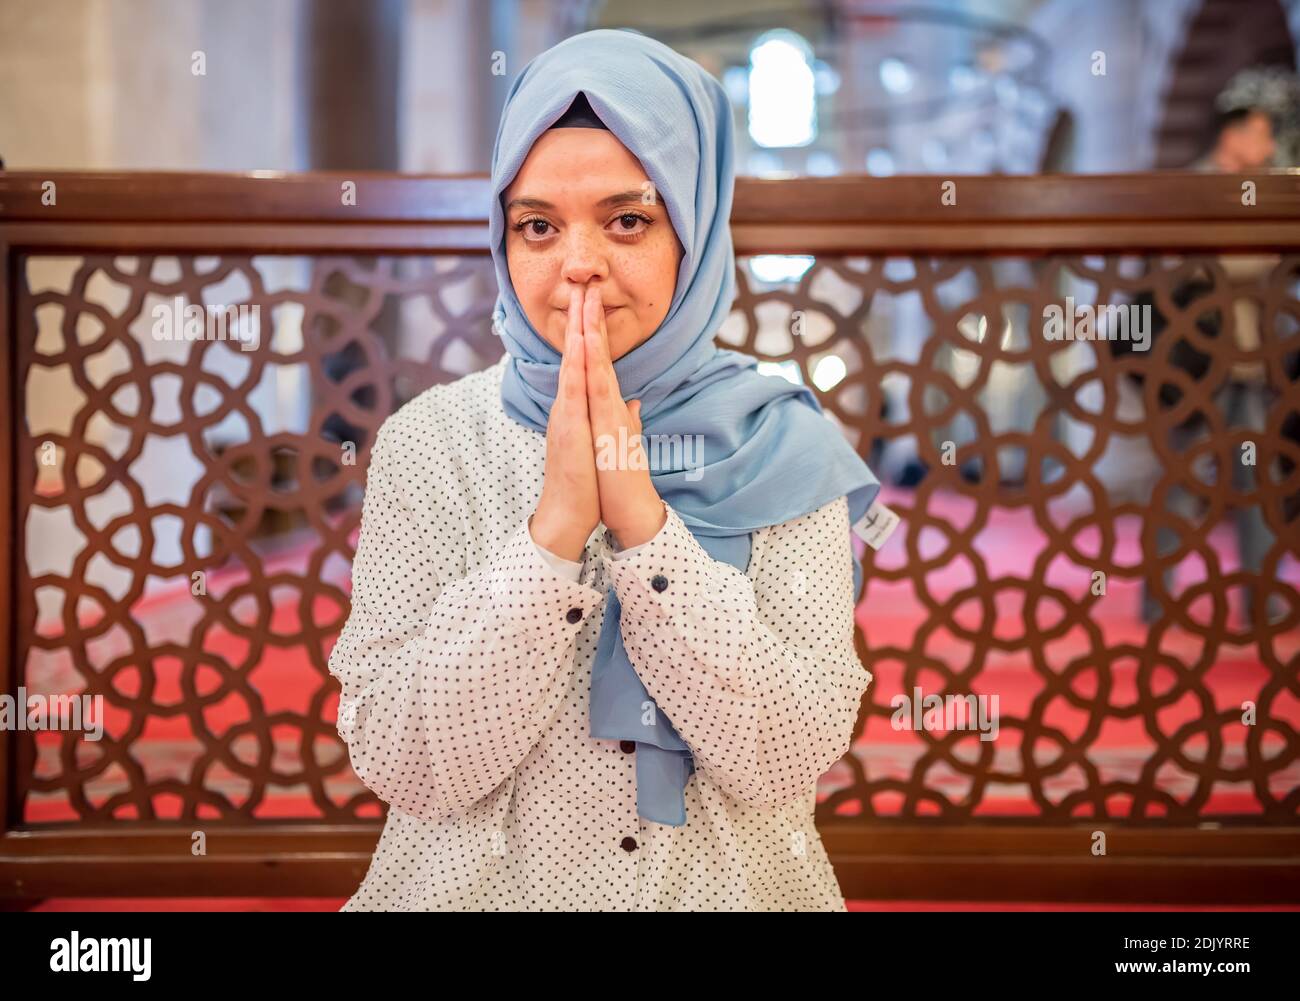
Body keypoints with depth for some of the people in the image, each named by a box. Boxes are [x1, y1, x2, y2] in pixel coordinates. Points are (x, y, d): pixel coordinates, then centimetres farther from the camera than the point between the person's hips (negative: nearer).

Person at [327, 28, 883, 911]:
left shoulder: (781, 449, -5)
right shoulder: (428, 440, -5)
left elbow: (793, 762, -12)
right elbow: (398, 764, -11)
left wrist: (643, 520, -20)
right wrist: (555, 528, -20)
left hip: (732, 884, 0)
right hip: (477, 883, 0)